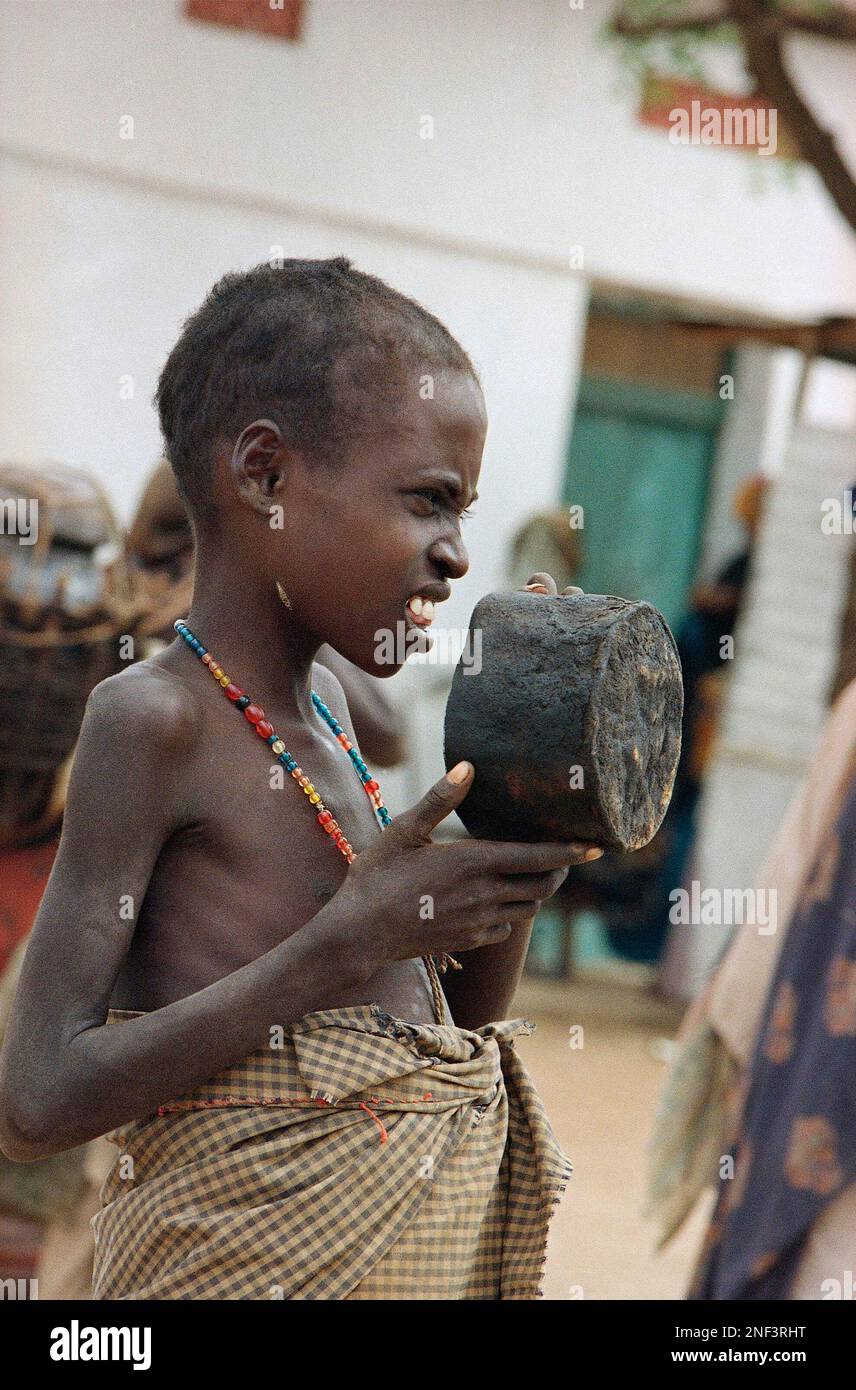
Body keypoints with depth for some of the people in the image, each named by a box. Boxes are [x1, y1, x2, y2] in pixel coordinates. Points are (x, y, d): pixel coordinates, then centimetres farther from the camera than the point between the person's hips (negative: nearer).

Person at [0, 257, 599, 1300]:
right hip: (258, 1244, -7)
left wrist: (521, 849, -2)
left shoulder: (321, 706, 9)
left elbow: (459, 1023, 15)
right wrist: (346, 942, -22)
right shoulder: (155, 718, -14)